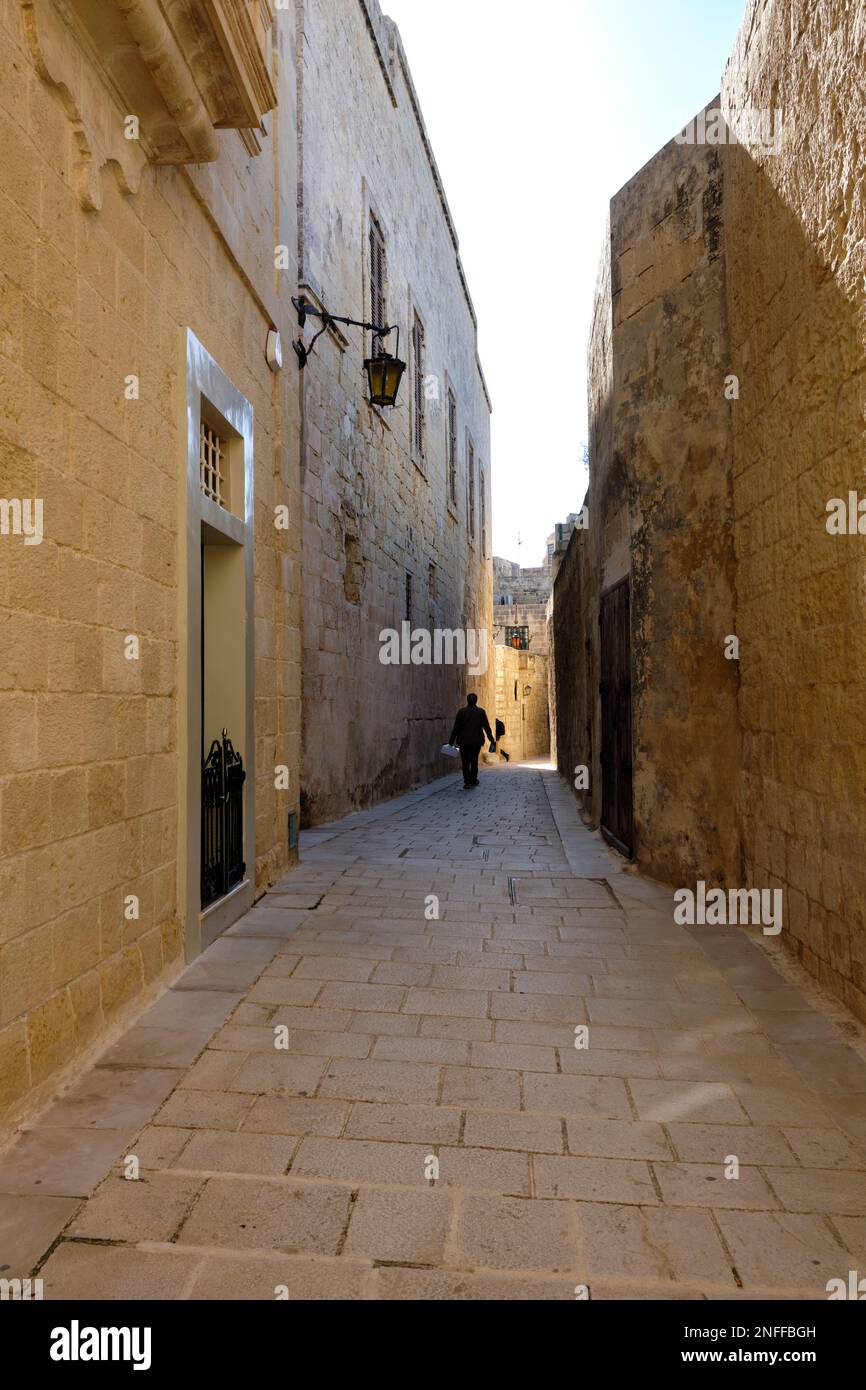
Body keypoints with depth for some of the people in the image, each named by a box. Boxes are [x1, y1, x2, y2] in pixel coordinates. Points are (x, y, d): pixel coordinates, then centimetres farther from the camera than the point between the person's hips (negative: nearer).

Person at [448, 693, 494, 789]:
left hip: (464, 741, -2)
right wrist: (491, 739, 7)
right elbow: (486, 726, -2)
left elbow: (456, 728, -6)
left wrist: (451, 740, 1)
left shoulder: (461, 712, -6)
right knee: (474, 760, 16)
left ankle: (467, 782, -8)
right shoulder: (481, 712, -3)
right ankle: (473, 780, 23)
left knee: (465, 762, 3)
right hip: (476, 741, 2)